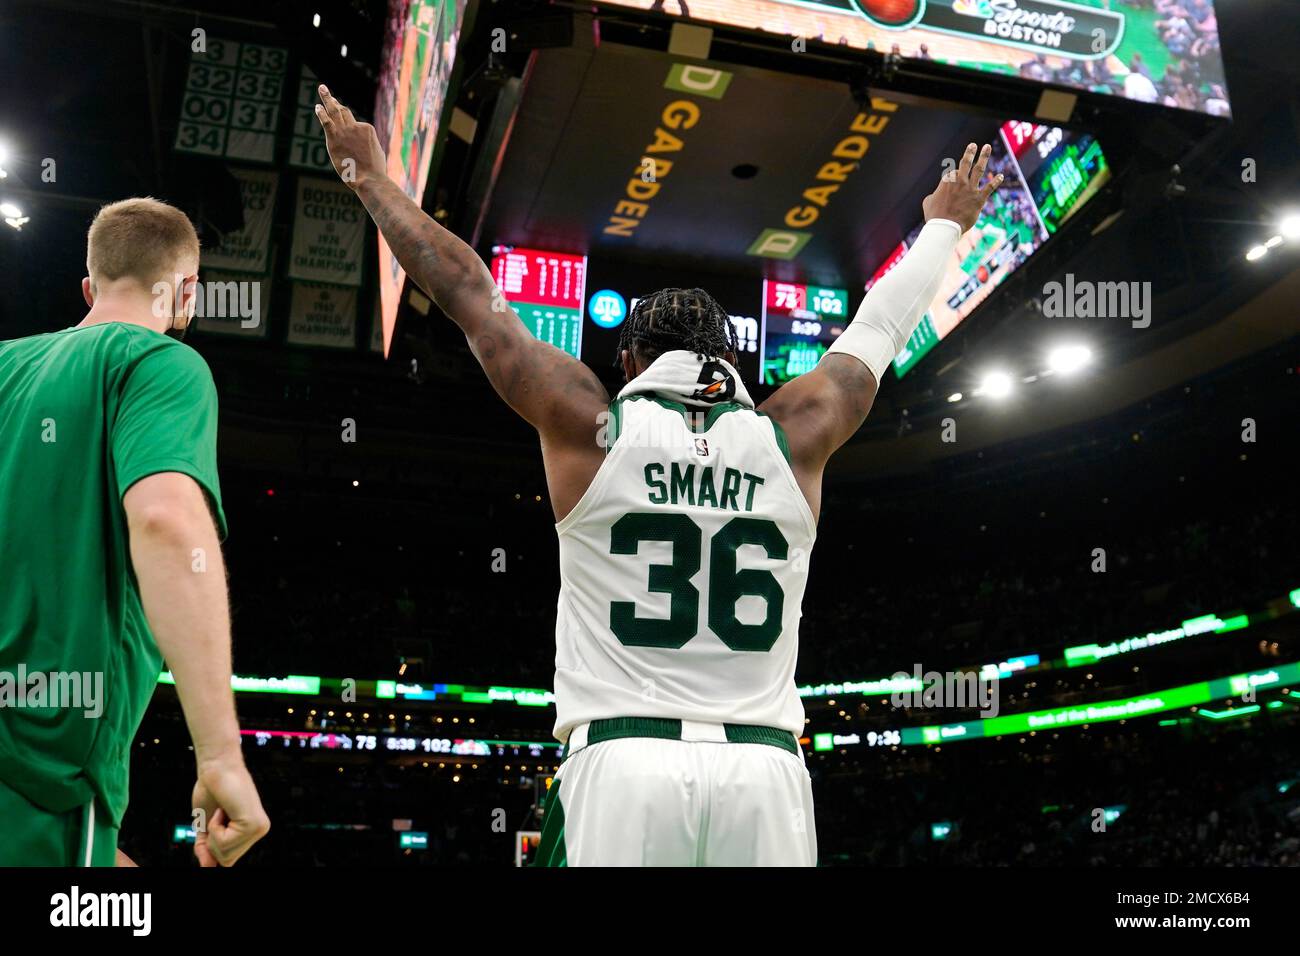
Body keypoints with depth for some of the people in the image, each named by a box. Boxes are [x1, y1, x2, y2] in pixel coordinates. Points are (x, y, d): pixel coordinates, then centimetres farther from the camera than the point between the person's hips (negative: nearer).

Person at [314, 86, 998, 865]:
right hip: (765, 770, 2)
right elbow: (880, 328, 23)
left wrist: (368, 175, 25)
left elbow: (464, 287, 11)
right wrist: (945, 223, 41)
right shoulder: (794, 436, 6)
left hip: (622, 766, -1)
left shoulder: (591, 426, 1)